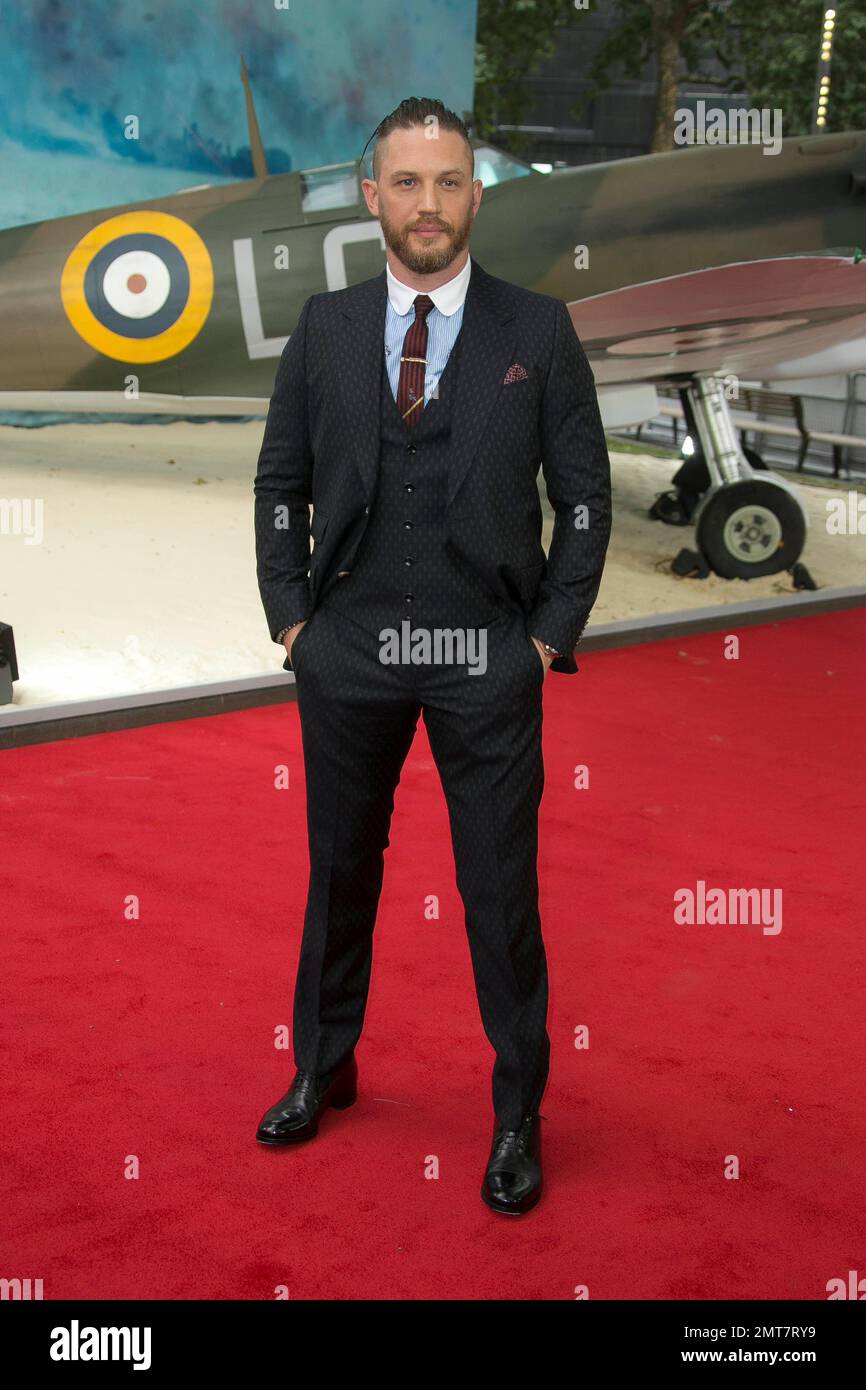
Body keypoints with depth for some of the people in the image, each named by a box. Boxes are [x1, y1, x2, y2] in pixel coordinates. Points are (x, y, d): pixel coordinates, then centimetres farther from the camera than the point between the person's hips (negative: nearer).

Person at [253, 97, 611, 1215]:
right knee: (340, 872, 15)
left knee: (501, 891, 4)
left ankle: (518, 1114, 22)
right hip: (347, 653, 2)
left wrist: (551, 633, -4)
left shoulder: (539, 331, -1)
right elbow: (280, 484, 10)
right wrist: (290, 617, 2)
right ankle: (324, 1070, 36)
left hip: (488, 659, -2)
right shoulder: (323, 329, 5)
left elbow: (585, 495, 1)